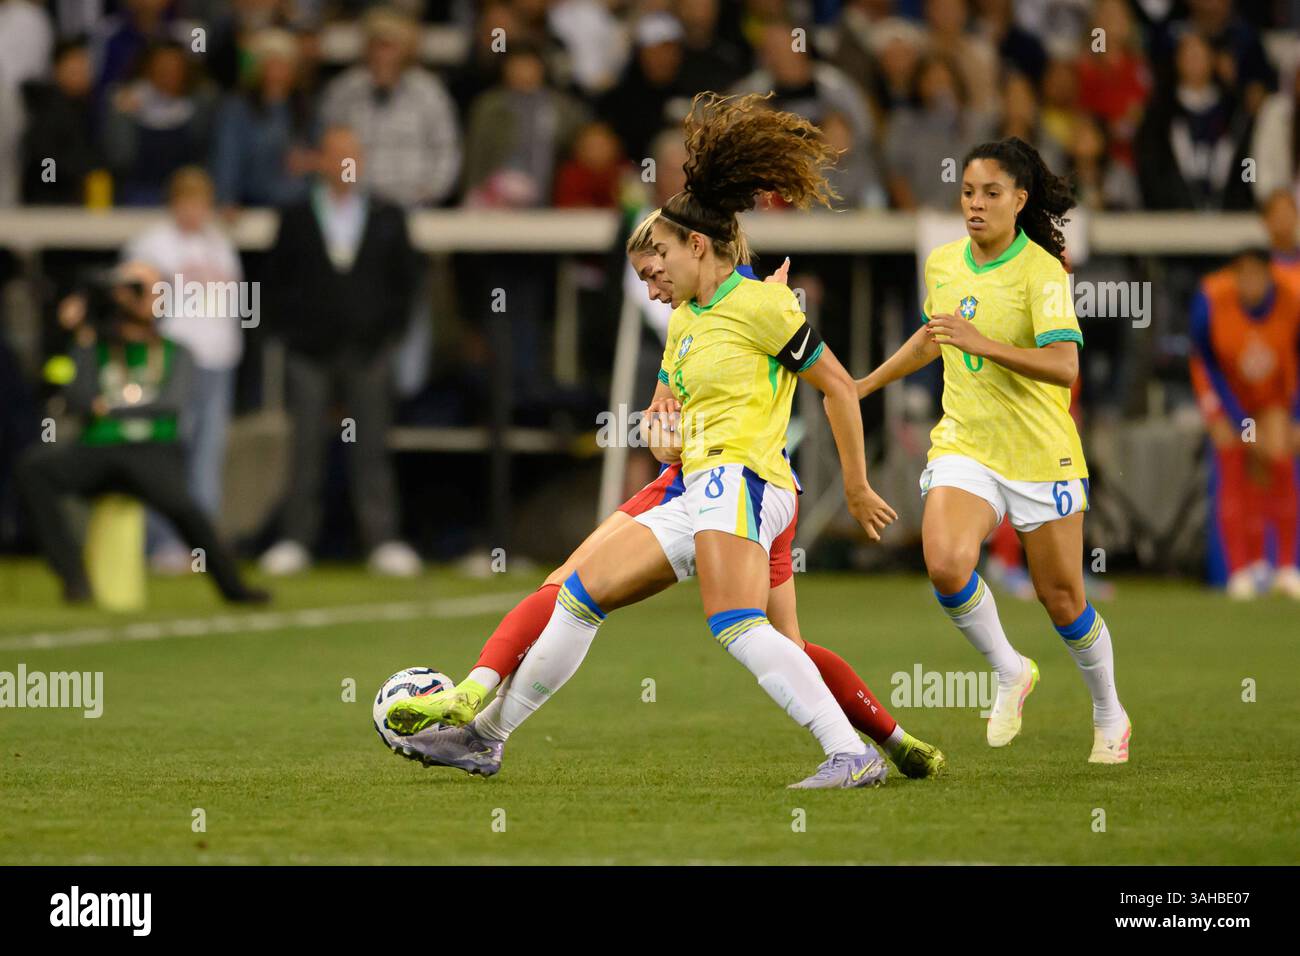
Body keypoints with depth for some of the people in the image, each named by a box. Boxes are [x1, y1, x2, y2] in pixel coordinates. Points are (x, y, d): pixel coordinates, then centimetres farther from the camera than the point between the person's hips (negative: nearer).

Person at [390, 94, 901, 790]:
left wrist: (856, 486, -2)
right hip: (695, 494, 9)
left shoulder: (758, 304, -6)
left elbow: (838, 385, -5)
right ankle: (488, 733, 18)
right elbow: (661, 414, 31)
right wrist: (660, 414, 6)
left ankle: (852, 755, -35)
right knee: (582, 592, 9)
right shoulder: (684, 321, 21)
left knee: (737, 628, -28)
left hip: (741, 479, -9)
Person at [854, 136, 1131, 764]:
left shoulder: (1041, 272, -14)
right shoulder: (942, 264, 4)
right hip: (964, 447, 4)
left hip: (1039, 454, -4)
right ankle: (1009, 673, 1)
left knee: (1061, 598, 6)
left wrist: (982, 344, -35)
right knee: (946, 563, -24)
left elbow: (1065, 366, -26)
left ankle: (1109, 714, 31)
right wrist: (864, 385, 30)